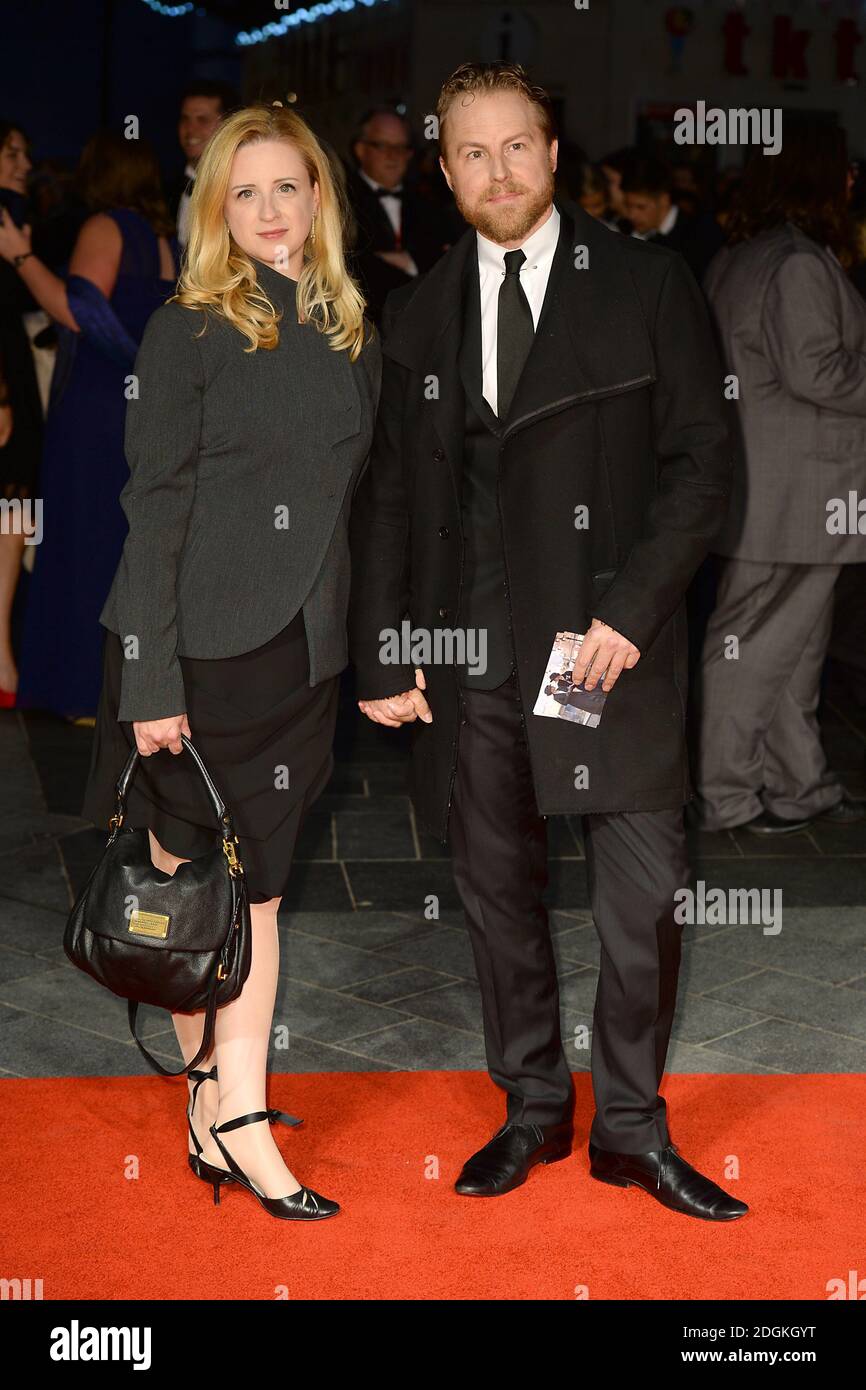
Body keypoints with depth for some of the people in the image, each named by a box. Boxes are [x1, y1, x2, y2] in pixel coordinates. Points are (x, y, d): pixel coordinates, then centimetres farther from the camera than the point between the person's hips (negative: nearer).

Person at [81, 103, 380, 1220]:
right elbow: (155, 508, -8)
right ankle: (212, 1092, 14)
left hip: (301, 649, 5)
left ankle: (236, 1119, 13)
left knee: (258, 887, 7)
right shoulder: (189, 329, -5)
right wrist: (150, 679, -13)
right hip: (200, 645, -4)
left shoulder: (351, 335, 11)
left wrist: (369, 656, 11)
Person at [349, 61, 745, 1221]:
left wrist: (632, 608, -12)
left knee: (644, 899, -1)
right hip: (470, 652, 3)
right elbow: (387, 494, 12)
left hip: (610, 641, -3)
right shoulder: (415, 316, 10)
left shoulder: (646, 285, 1)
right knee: (497, 893, 11)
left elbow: (701, 458, -2)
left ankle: (631, 1128, 17)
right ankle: (533, 1111, 27)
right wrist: (382, 653, 4)